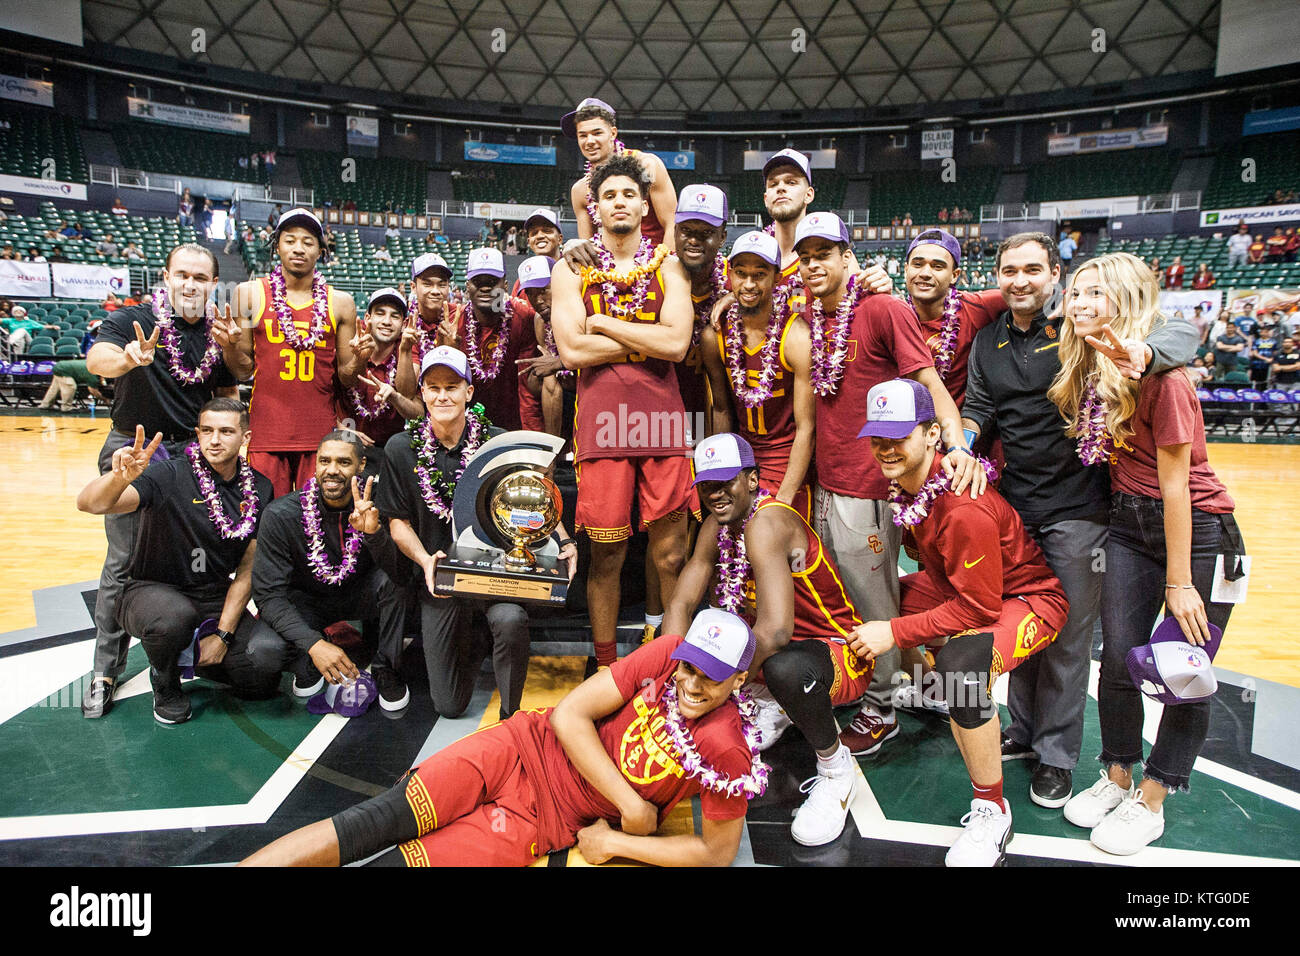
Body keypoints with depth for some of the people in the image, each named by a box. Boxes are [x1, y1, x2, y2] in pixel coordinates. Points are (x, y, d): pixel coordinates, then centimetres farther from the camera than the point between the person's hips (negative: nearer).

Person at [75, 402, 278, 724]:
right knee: (175, 616, -39)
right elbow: (89, 504, -33)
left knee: (263, 681, -11)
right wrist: (119, 478, -55)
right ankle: (165, 682, -4)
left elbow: (247, 570, -1)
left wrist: (223, 634, -7)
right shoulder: (169, 476, -17)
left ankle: (192, 655, 20)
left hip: (215, 597, 4)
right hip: (152, 589, -3)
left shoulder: (259, 489, -4)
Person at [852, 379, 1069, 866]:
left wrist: (894, 632, -26)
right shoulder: (902, 481, -8)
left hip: (1028, 597, -9)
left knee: (959, 662, -35)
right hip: (956, 585, 9)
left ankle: (991, 811, -13)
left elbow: (978, 608, -28)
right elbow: (934, 559, 10)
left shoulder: (963, 507, -33)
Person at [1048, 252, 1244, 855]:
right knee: (1118, 659, 5)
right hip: (1128, 524, 6)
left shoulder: (1160, 375, -19)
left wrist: (1179, 582, -15)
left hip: (1196, 529, -6)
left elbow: (1174, 482, -18)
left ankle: (1150, 802, 18)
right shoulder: (1087, 371, 2)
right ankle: (1116, 778, 24)